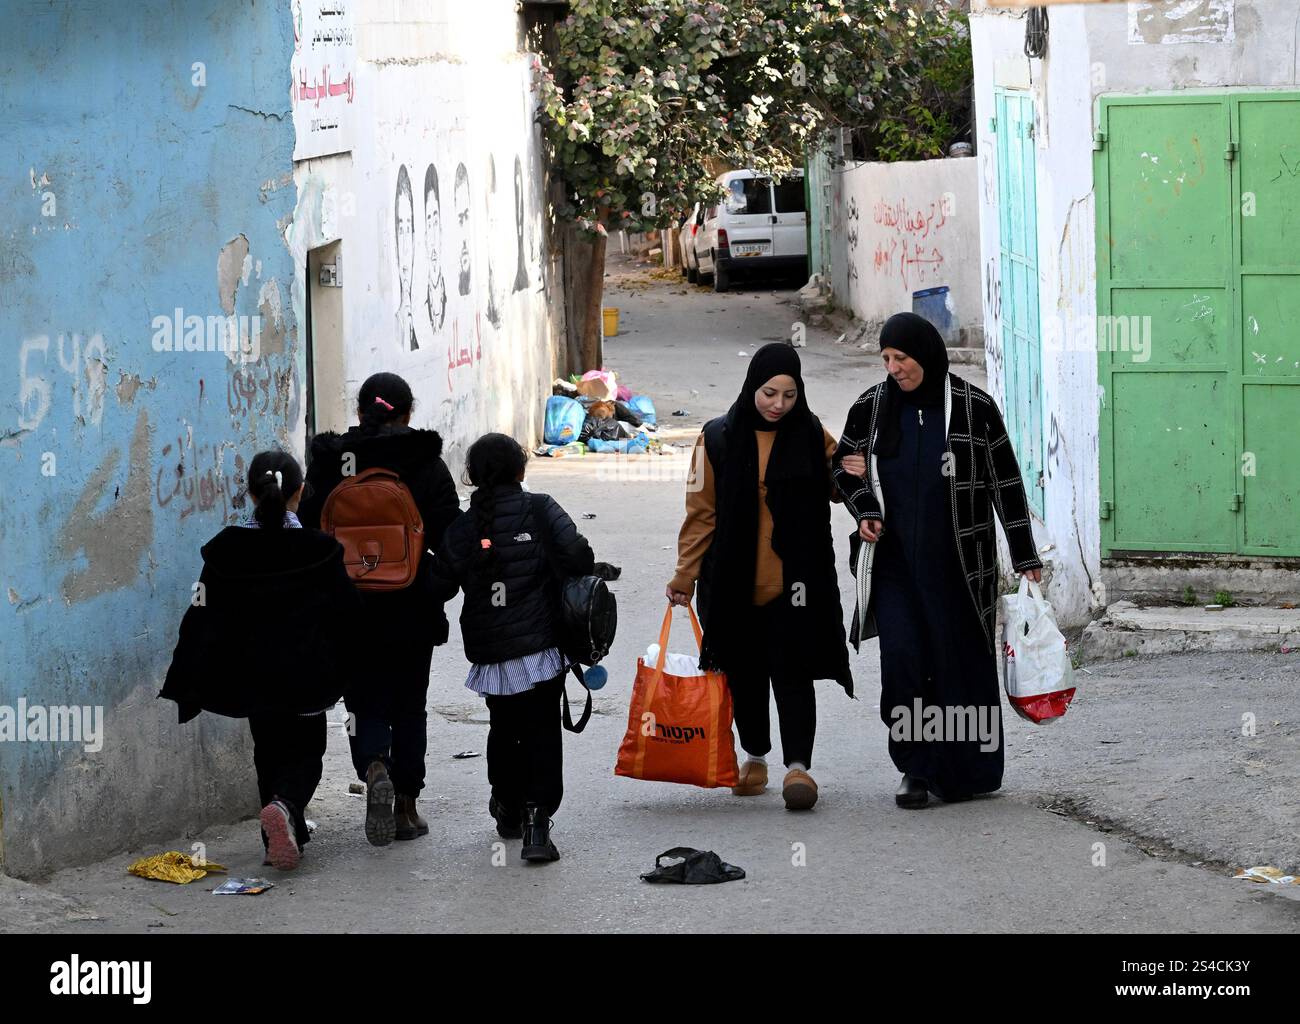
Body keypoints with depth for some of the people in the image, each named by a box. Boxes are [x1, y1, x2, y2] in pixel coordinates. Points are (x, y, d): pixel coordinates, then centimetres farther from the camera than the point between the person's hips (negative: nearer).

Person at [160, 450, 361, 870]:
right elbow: (349, 615, -2)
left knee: (270, 755, 20)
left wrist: (185, 688, 0)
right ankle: (286, 808, -21)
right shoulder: (321, 551, -9)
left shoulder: (226, 552, -6)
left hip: (252, 678, 2)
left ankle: (283, 839, 19)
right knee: (304, 754, 9)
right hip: (307, 678, -2)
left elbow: (202, 620, -5)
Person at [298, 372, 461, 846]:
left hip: (350, 607, 0)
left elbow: (309, 529, -1)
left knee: (366, 701, 9)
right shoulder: (426, 464, -6)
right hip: (412, 609, 0)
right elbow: (449, 536, -9)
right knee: (408, 704, 12)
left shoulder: (329, 462, -3)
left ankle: (373, 768, -19)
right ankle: (406, 805, 14)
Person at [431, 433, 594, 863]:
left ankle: (508, 809, 35)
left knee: (503, 729, 21)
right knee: (542, 734, 0)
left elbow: (438, 588, 2)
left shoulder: (460, 529, 2)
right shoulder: (540, 511, -4)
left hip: (488, 652, 3)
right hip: (540, 647, -2)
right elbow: (577, 556, -14)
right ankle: (537, 820, -12)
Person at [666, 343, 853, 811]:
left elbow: (836, 486, 16)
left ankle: (798, 765, -8)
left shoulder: (811, 435, 2)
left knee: (792, 671, -9)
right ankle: (755, 756, 28)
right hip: (734, 583, 1)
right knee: (745, 674, 11)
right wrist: (685, 576, -2)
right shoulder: (719, 438, -1)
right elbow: (702, 512, 2)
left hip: (794, 581, -1)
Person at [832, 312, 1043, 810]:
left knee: (962, 662, 3)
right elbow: (843, 467, 16)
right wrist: (865, 511, -4)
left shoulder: (973, 407, -5)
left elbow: (1005, 482, 0)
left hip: (957, 563, -2)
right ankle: (915, 768, 3)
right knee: (902, 661, -7)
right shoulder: (871, 407, 2)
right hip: (894, 560, 2)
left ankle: (966, 772, 14)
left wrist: (1025, 556, 1)